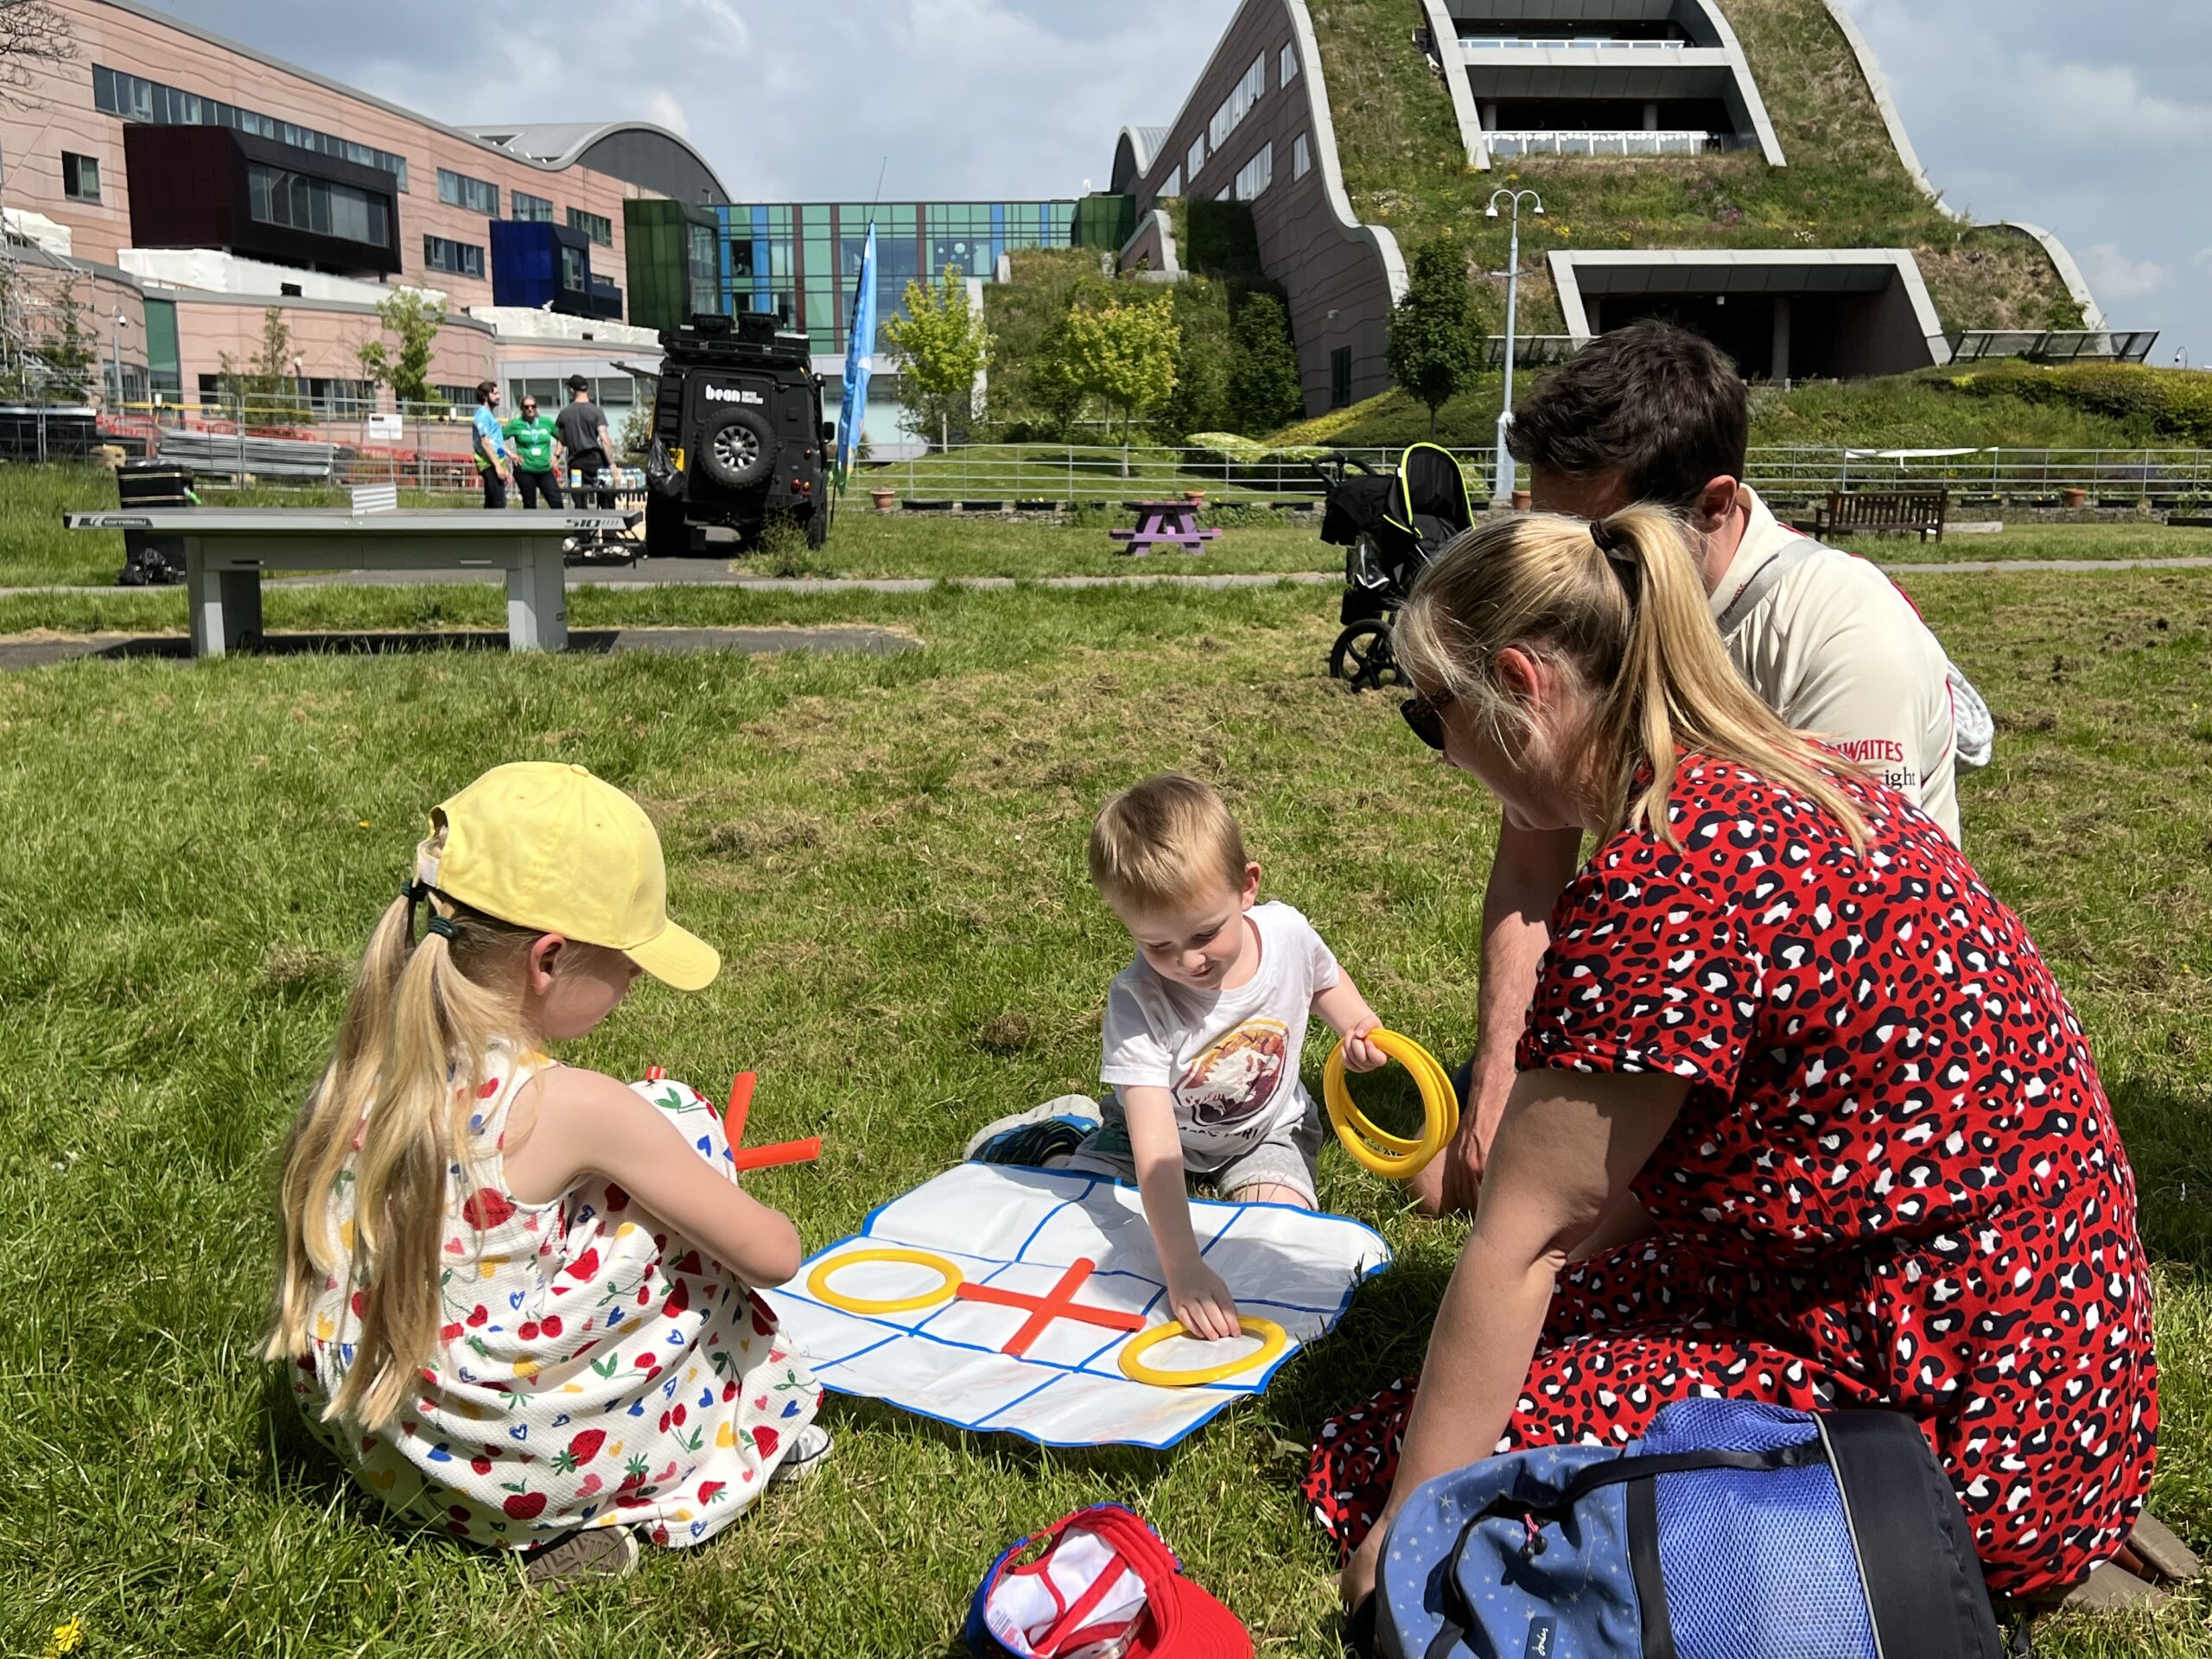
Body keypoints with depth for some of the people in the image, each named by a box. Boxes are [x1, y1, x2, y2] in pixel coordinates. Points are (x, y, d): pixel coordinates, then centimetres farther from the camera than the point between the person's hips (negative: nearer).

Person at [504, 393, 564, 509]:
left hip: (545, 470, 2)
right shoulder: (516, 424, 0)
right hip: (525, 470, -2)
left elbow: (561, 438, 16)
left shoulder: (546, 422, 6)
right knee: (529, 505, 5)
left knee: (556, 502, -7)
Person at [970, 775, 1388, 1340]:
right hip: (1165, 1127, -2)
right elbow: (1154, 1139, -43)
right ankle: (1068, 1131, 18)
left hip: (1265, 1129, 3)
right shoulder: (1137, 1001, -36)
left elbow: (1325, 982, 4)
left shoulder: (1288, 932, -25)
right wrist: (1181, 1266, -52)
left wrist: (1358, 1028, -18)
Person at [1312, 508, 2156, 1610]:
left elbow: (1519, 1242, -20)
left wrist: (1403, 1535, -10)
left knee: (1375, 1459, -11)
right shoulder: (1785, 779, 4)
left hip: (1961, 1432, -10)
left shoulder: (1665, 879, -26)